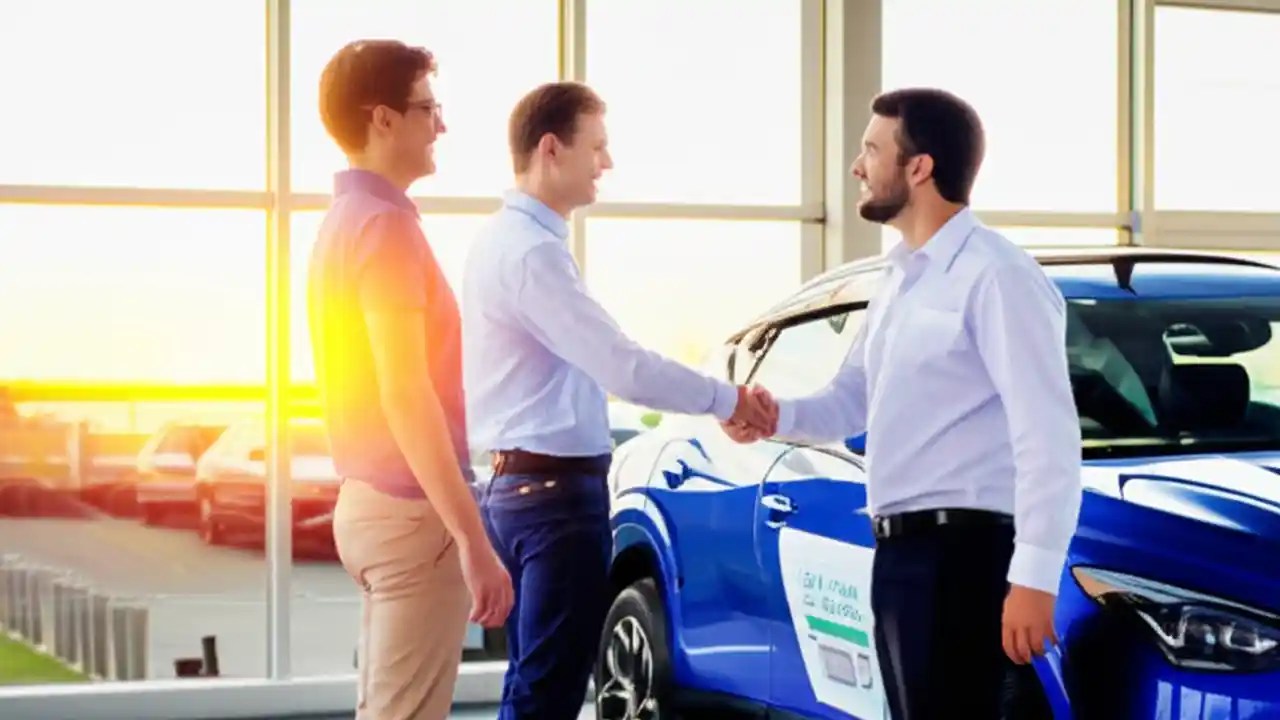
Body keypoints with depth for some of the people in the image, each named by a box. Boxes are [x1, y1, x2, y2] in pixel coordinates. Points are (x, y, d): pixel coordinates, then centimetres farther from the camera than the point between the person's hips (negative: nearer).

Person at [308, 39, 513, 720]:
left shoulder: (346, 219, 15)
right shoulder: (385, 224, -16)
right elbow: (405, 397, -22)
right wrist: (473, 538, -23)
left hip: (373, 502, 10)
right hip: (410, 510, -10)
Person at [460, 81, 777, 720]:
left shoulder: (508, 240, 15)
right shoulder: (531, 252, -18)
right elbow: (624, 368, -22)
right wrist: (727, 400, -11)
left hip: (521, 486, 10)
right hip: (555, 493, -10)